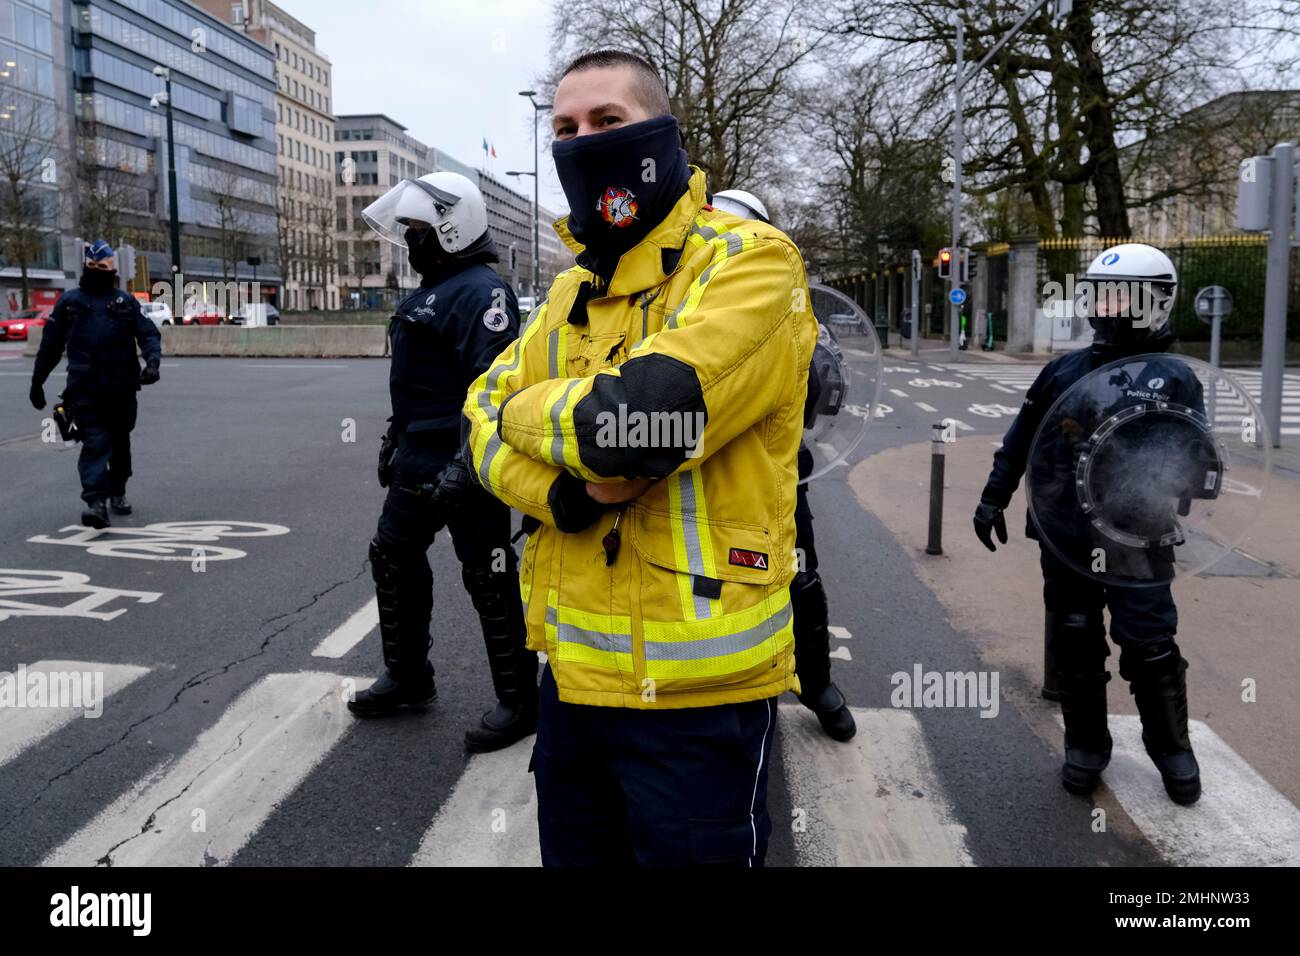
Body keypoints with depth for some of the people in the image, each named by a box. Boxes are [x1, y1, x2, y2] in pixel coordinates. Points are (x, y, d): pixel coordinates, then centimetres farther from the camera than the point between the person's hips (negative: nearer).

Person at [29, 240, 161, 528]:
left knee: (120, 443, 14)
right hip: (84, 389, -2)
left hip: (122, 388, 2)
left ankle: (117, 493, 30)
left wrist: (152, 361, -17)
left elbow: (149, 334, 3)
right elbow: (50, 345, 12)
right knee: (95, 442, -13)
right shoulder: (69, 301, 9)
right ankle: (95, 501, -20)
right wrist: (37, 381, 14)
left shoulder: (126, 301, 10)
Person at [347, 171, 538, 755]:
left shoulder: (480, 291, -17)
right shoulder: (433, 288, 17)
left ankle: (518, 701, 12)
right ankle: (407, 678, 34)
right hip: (419, 460, 11)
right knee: (394, 557, 18)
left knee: (489, 581, -2)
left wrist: (467, 464, -30)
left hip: (464, 466, -11)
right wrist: (396, 440, 25)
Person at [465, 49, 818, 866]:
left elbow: (647, 417, -28)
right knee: (575, 851, 23)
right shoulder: (574, 289, 11)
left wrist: (530, 412, -8)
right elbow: (485, 417, 5)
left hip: (697, 689, -7)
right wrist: (562, 490, -16)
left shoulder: (749, 261, -14)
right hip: (576, 671, 7)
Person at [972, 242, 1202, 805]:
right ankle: (1086, 745, 28)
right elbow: (1019, 442, 11)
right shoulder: (1064, 372, 6)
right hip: (1066, 539, 3)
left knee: (1150, 648, 2)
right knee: (1074, 644, 11)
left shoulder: (1173, 380, -3)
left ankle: (1172, 749, 25)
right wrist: (993, 499, 9)